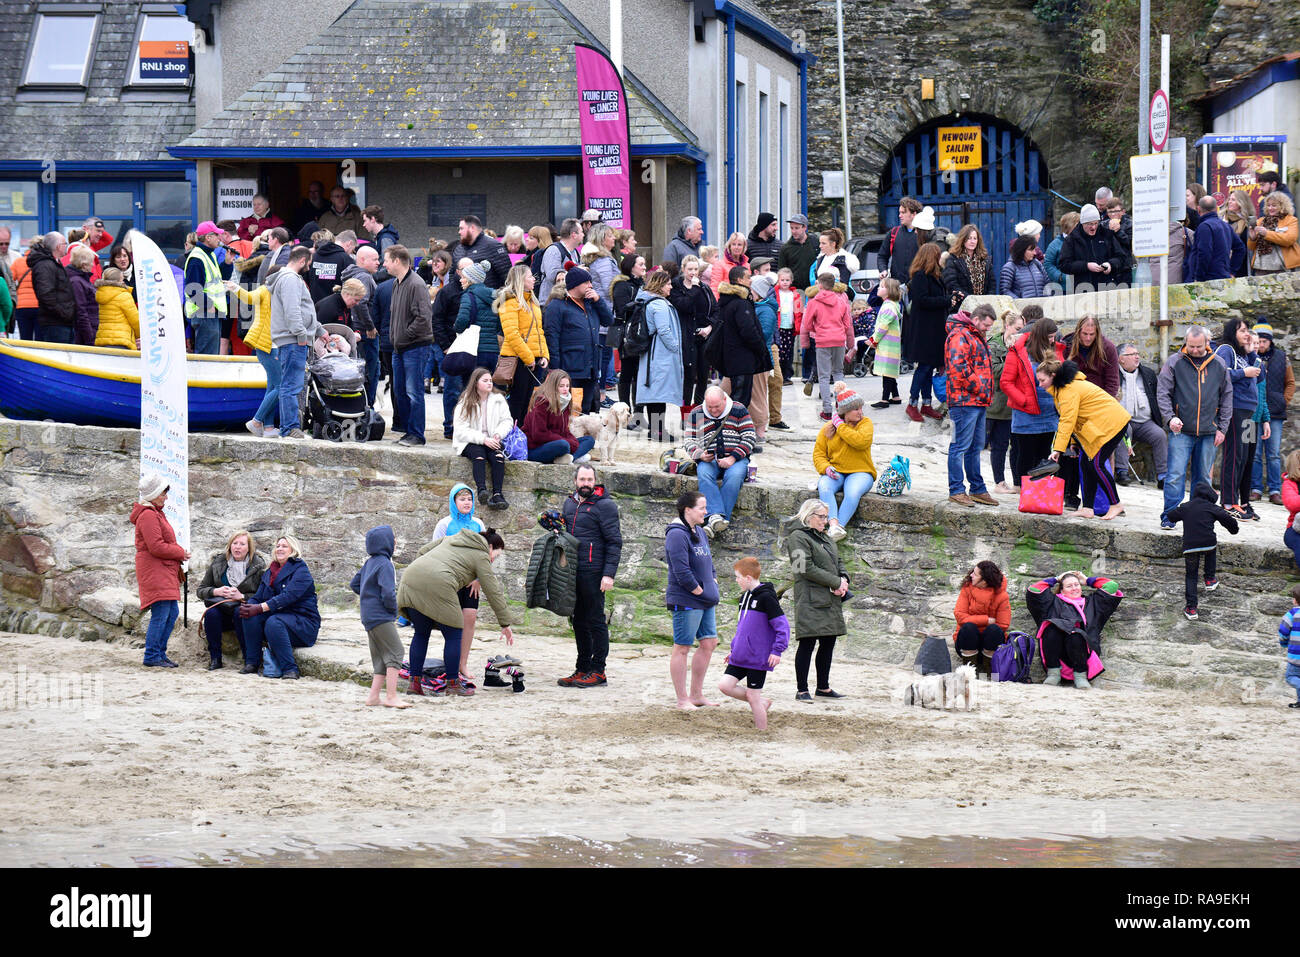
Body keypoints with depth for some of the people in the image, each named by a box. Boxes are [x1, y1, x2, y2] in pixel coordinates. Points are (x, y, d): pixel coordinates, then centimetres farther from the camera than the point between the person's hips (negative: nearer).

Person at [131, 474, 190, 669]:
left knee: (172, 612, 12)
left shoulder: (156, 514, 20)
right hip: (154, 571, -11)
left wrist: (179, 552, 8)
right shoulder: (148, 516, -14)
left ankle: (160, 654, 17)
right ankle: (152, 657, -9)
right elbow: (156, 547, -20)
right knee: (161, 613, -12)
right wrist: (180, 553, -10)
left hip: (164, 571, 11)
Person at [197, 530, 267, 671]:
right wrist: (216, 592, -12)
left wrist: (242, 596, -21)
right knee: (211, 612, -29)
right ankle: (214, 658, -19)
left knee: (240, 612, -35)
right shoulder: (217, 563, 7)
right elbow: (201, 591, 9)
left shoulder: (258, 565, -1)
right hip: (222, 615, 2)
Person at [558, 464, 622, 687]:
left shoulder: (604, 506, -7)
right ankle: (582, 669, 17)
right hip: (572, 572, 7)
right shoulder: (570, 503, 15)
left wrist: (609, 574, -16)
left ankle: (597, 671, 1)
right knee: (579, 621, 11)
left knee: (595, 621, -3)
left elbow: (614, 542, -10)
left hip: (593, 573, -7)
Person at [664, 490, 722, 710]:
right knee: (682, 648, -3)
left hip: (705, 601, 10)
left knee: (709, 643, 13)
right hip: (686, 601, -10)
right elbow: (682, 572, -21)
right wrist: (700, 591, -14)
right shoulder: (677, 535, -16)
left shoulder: (699, 533, 14)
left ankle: (696, 694, 23)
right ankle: (682, 700, 2)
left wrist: (713, 583, 11)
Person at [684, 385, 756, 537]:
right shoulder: (696, 414, 9)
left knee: (734, 476, -35)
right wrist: (700, 455, -11)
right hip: (709, 459, 1)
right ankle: (717, 516, -48)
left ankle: (714, 520, -41)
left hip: (735, 458, -1)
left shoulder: (739, 410, 4)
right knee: (704, 474, -34)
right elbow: (689, 440, 11)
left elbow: (750, 437, 0)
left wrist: (733, 458, -13)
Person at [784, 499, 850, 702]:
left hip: (831, 601, 9)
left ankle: (823, 687, 22)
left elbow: (838, 562, 25)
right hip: (810, 600, -9)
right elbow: (808, 569, -16)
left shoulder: (825, 538, 21)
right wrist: (836, 583, -14)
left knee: (828, 643, 11)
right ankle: (801, 690, -6)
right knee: (808, 644, -9)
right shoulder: (798, 538, -7)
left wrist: (844, 581, 2)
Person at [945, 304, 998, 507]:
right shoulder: (960, 337, -11)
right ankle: (956, 490, -5)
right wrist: (978, 389, -17)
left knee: (975, 447, 14)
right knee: (961, 446, -7)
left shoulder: (977, 338, 22)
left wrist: (986, 393, 18)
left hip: (979, 402, 10)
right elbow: (958, 368, -22)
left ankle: (977, 489, 20)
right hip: (964, 401, -10)